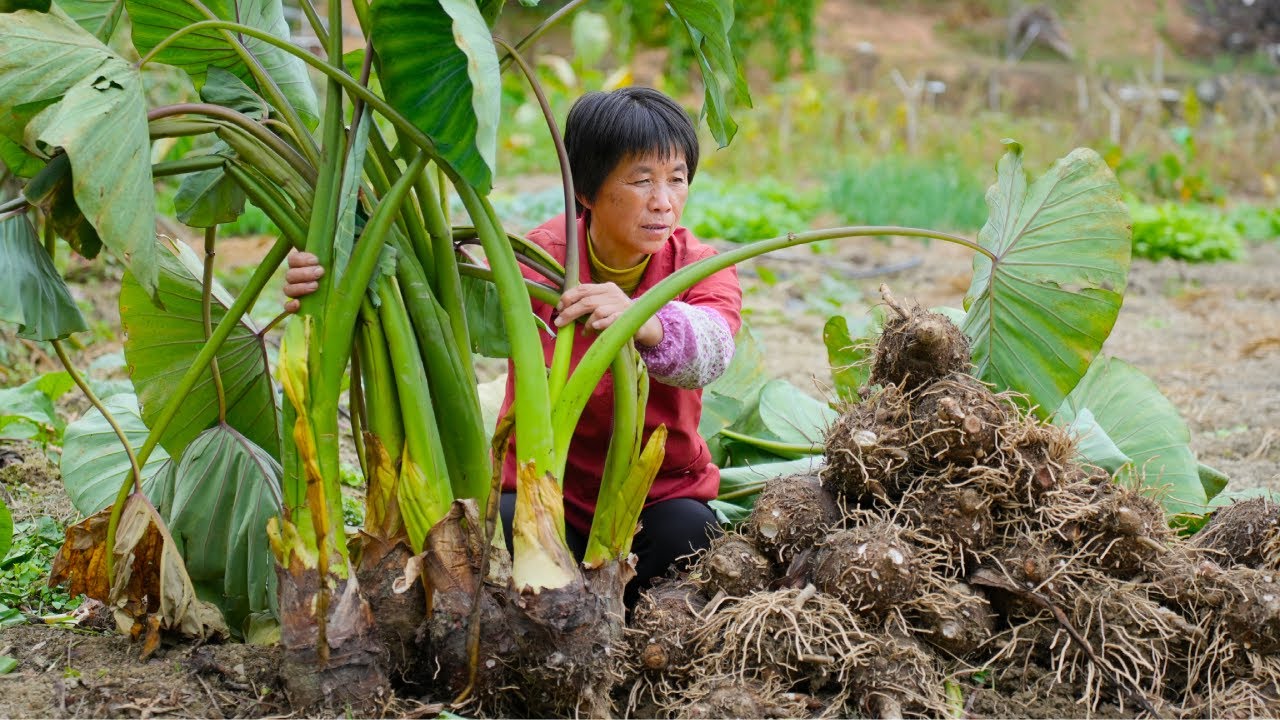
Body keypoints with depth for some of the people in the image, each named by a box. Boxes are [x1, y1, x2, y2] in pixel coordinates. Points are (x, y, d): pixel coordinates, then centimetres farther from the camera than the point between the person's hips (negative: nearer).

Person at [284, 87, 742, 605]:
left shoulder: (701, 268, -8)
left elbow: (710, 350, -32)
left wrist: (644, 324, -57)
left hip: (662, 495, 1)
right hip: (542, 490, -1)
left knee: (690, 535, -30)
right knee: (511, 531, -32)